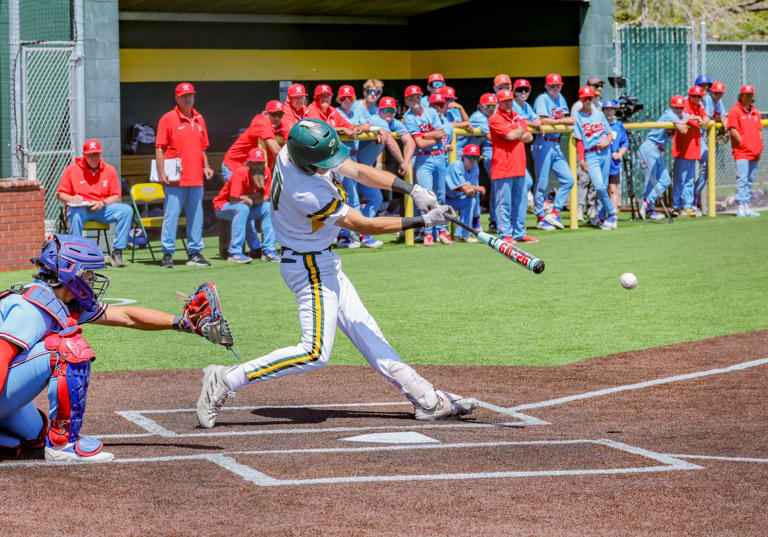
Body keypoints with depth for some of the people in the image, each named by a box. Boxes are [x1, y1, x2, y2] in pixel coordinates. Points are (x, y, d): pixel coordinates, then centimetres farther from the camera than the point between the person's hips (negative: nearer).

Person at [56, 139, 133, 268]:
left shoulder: (109, 170, 10)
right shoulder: (71, 170, 4)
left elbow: (116, 197, 7)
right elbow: (60, 194, 6)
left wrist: (103, 203, -13)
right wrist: (71, 199, -17)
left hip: (102, 209, 3)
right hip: (80, 208, -2)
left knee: (127, 210, -22)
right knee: (75, 213, -40)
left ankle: (117, 252, -22)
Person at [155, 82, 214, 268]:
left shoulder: (199, 120, 16)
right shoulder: (168, 119, -1)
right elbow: (159, 148, -5)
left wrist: (206, 166, 10)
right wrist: (161, 173, -13)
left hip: (196, 177, 6)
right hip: (175, 179, -5)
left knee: (196, 216, 8)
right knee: (171, 215, -6)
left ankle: (195, 253, 15)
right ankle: (168, 254, -2)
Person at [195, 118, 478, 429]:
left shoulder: (295, 149, -10)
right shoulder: (309, 193, -34)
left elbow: (358, 171, -3)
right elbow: (363, 226, -25)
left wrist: (412, 190, -13)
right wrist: (422, 221, -22)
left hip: (323, 263, 10)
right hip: (310, 266, -10)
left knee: (363, 330, 11)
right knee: (315, 352, -14)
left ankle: (425, 399, 15)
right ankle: (225, 381, -11)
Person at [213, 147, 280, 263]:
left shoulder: (266, 172, -7)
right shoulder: (240, 172, -27)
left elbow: (266, 197, -7)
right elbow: (234, 200, -28)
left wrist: (248, 198, -25)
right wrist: (254, 197, -14)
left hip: (245, 208, 6)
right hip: (223, 207, -6)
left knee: (267, 207, -13)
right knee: (243, 209, -35)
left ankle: (269, 251, -13)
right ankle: (235, 253, -36)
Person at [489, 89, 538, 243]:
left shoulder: (518, 118, 18)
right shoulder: (495, 119, -5)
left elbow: (529, 137, 10)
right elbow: (511, 135, -16)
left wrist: (516, 135, -8)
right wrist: (520, 131, 4)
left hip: (519, 167, 7)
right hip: (502, 167, -7)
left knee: (521, 201, 9)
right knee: (504, 202, -7)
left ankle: (519, 233, 16)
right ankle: (505, 235, -4)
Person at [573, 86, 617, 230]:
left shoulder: (599, 114, 12)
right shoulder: (578, 116, 1)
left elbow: (610, 133, 16)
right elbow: (579, 140, -4)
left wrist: (607, 143, -6)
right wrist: (581, 159, -11)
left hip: (605, 152, 4)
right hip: (590, 155, -4)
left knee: (603, 187, 5)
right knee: (599, 186, -18)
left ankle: (602, 218, 14)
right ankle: (611, 213, -3)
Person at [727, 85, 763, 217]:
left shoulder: (755, 112, 16)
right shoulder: (734, 111, -4)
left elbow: (759, 131, 19)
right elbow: (733, 131, -11)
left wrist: (759, 148, 9)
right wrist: (744, 144, -12)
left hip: (754, 153, 7)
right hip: (741, 152, -7)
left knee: (750, 181, 9)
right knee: (742, 180, -12)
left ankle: (747, 207, 12)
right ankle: (740, 207, -14)